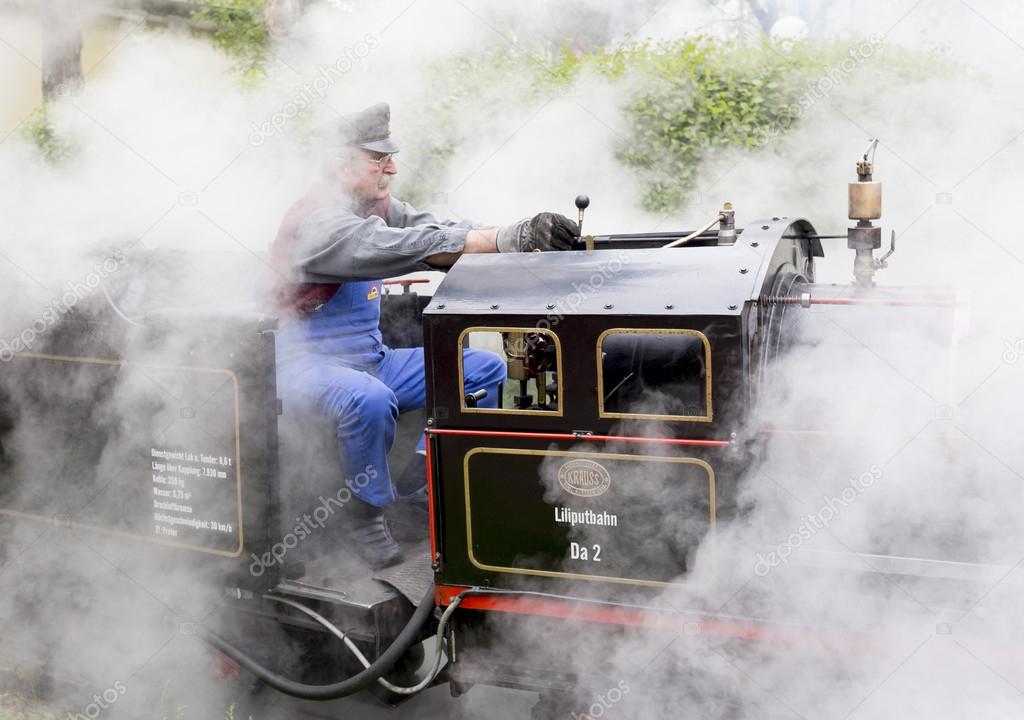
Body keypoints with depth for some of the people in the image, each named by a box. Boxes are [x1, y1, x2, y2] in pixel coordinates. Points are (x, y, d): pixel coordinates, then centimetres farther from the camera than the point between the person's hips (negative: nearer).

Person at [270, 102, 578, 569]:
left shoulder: (380, 208, 8)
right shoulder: (321, 220, -21)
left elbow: (435, 229, -7)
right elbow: (414, 248, -34)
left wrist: (525, 232, -24)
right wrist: (510, 239, -40)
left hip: (370, 358, 9)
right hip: (308, 361, -9)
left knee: (486, 370, 1)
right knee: (370, 400, -41)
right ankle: (366, 514, -15)